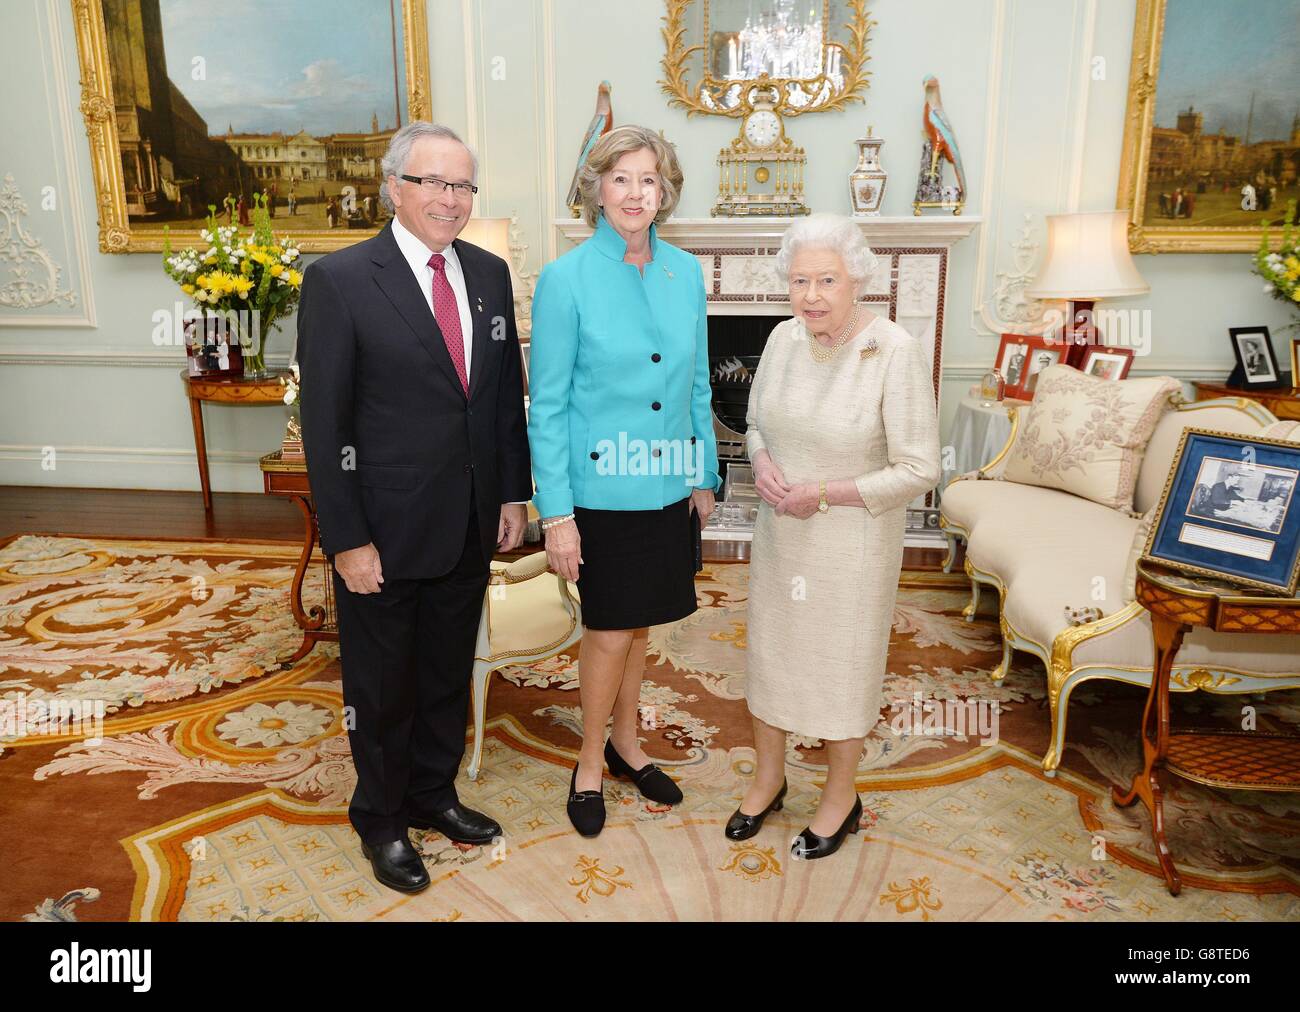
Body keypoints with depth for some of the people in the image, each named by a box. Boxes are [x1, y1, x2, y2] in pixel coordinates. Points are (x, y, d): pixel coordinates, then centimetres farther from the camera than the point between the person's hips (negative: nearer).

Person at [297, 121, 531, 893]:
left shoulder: (489, 274, 4)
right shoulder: (340, 280, -12)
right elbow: (324, 422, -13)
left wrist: (514, 493, 7)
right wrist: (347, 538, -14)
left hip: (470, 528, 5)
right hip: (385, 533, -5)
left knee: (449, 674, 20)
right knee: (384, 685, 14)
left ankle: (434, 793, 43)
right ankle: (381, 817, 37)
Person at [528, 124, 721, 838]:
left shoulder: (685, 273, 4)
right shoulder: (566, 279, -10)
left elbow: (697, 385, 11)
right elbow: (547, 403, -10)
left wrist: (704, 476, 10)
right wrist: (555, 512, -14)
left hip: (669, 484, 5)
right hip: (602, 485, -4)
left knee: (638, 623, 17)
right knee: (611, 631, 4)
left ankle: (627, 744, 37)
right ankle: (590, 764, 26)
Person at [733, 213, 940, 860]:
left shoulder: (895, 352, -21)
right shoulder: (783, 338, -4)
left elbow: (918, 470, -19)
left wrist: (822, 495, -21)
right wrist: (762, 463, -11)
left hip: (853, 541, -5)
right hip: (779, 534, 5)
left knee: (843, 662, 12)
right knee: (769, 650, 18)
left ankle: (841, 798, 37)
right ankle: (768, 778, 42)